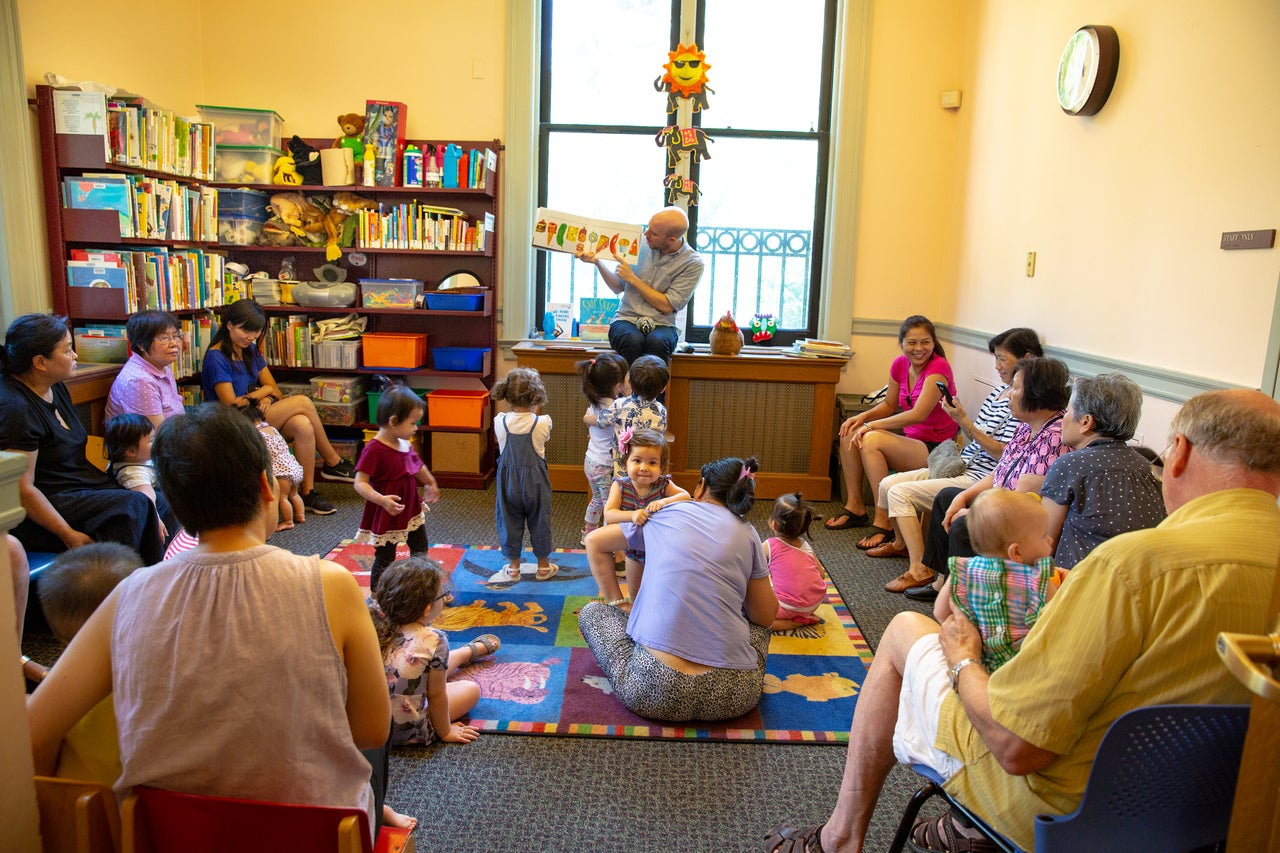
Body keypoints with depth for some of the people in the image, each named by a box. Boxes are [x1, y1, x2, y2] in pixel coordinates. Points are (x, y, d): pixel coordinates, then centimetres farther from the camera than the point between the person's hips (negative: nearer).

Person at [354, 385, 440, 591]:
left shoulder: (406, 444, 0)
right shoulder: (374, 450, -25)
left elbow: (418, 466, 20)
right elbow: (360, 483, -28)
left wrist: (430, 483, 31)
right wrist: (381, 500, -41)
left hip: (412, 511, 9)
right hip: (386, 517, -8)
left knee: (421, 551, 22)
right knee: (385, 561, 6)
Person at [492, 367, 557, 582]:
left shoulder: (500, 421, -12)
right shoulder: (542, 423, -18)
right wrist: (535, 411, 7)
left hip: (508, 478, 1)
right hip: (535, 479, -1)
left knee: (509, 522, 15)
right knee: (539, 522, 15)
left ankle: (513, 567, 26)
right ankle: (543, 566, 28)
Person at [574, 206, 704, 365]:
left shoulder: (693, 263, -5)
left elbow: (666, 306, -9)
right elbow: (618, 287, 14)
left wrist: (632, 278, -9)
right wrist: (598, 262, -2)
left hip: (661, 324, -2)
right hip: (626, 319, 2)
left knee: (657, 342, -37)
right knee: (633, 340, -34)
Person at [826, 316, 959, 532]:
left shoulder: (938, 367, -17)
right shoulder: (900, 364, 4)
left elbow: (919, 414, -25)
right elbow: (889, 405, 16)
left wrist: (872, 426, -22)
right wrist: (863, 416, -5)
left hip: (935, 449, -8)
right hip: (911, 440, 8)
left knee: (871, 440, -27)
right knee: (849, 433, -5)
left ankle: (884, 522, -22)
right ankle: (855, 506, 4)